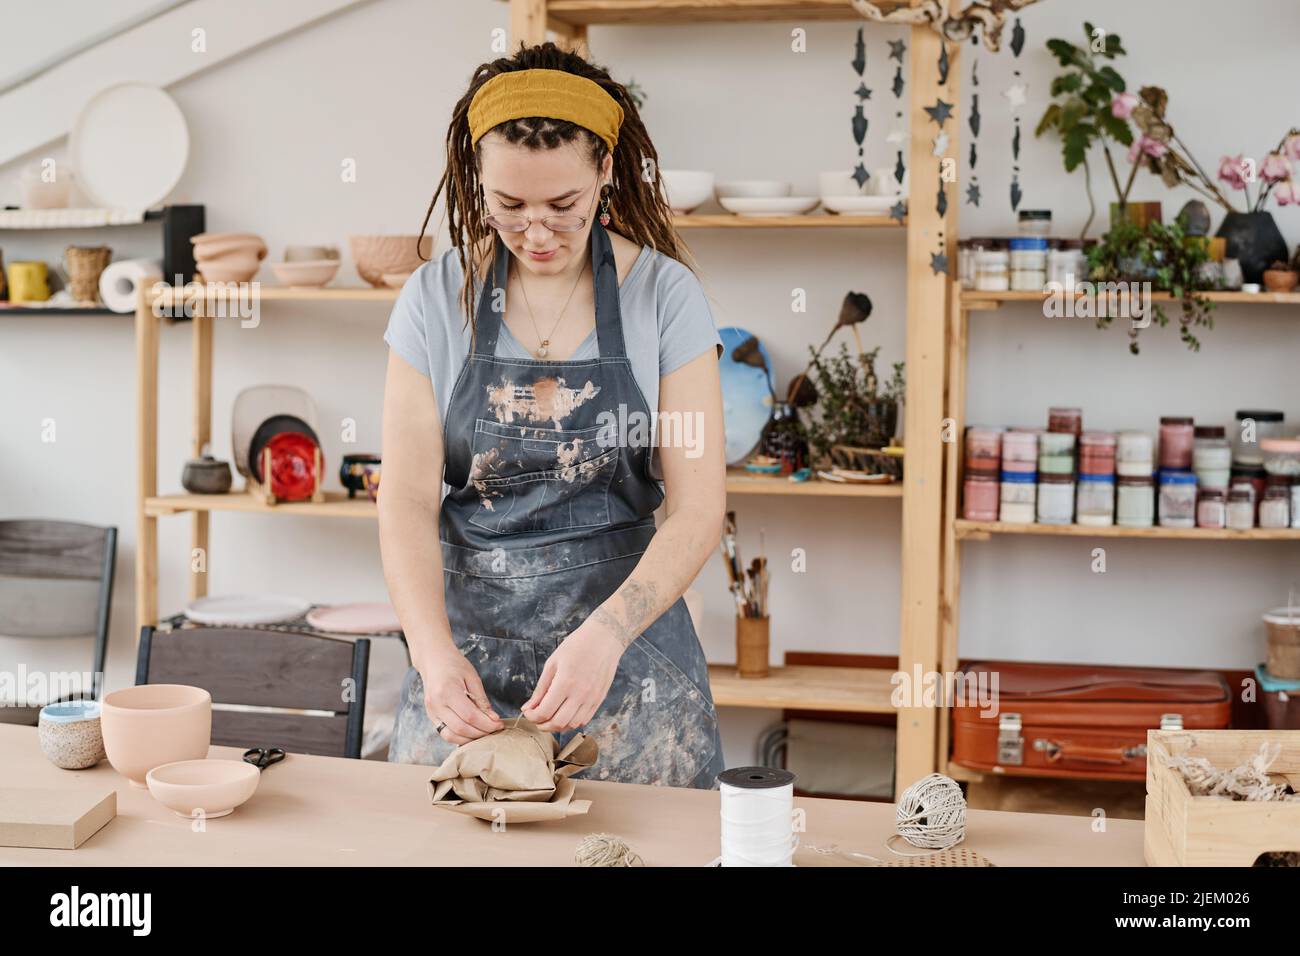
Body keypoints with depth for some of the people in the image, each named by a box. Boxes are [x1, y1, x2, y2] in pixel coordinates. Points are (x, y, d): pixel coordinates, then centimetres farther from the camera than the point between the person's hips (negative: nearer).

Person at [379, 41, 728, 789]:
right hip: (467, 646, 1)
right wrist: (433, 650, -21)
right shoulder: (435, 300, -2)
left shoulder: (665, 295, -6)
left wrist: (606, 633, -24)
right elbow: (409, 503, -5)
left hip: (629, 628, -1)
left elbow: (698, 509, -10)